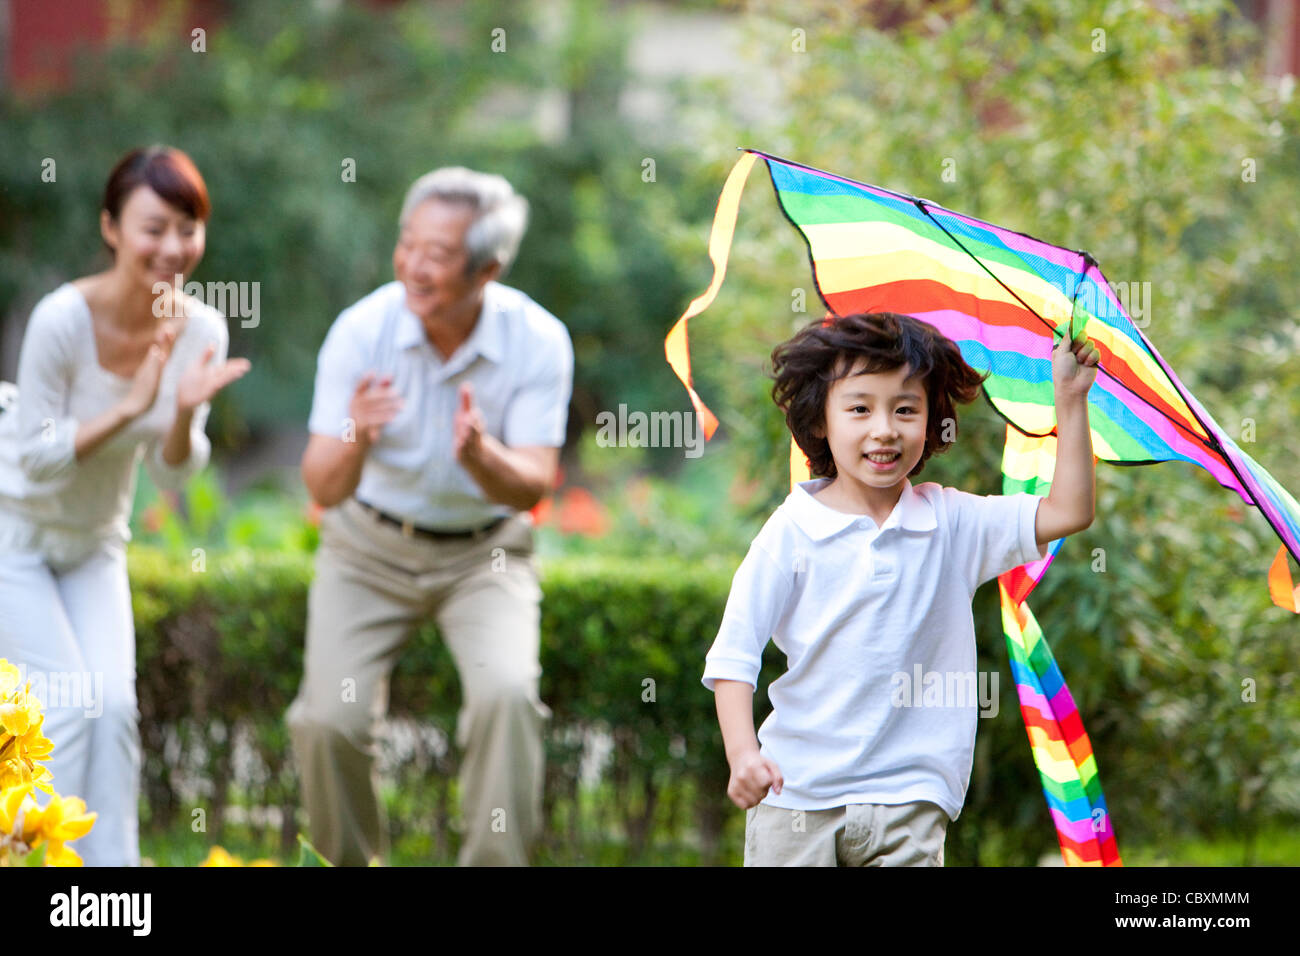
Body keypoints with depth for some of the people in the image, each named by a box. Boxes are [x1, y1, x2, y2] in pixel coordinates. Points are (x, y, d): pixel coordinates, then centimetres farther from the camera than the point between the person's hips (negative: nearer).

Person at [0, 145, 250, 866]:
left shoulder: (201, 332, -13)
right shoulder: (63, 319, -29)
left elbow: (172, 475, -6)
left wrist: (185, 413, -28)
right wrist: (131, 406, -35)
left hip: (94, 543, 5)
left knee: (115, 707, -6)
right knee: (70, 702, -14)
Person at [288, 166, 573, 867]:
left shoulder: (537, 342, -18)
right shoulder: (361, 331, -19)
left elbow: (531, 489, -22)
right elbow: (323, 489, -21)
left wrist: (480, 455, -43)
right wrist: (355, 441, -44)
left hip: (483, 552, 0)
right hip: (369, 547, 0)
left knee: (506, 695, -27)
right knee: (329, 719, -16)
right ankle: (354, 862, 12)